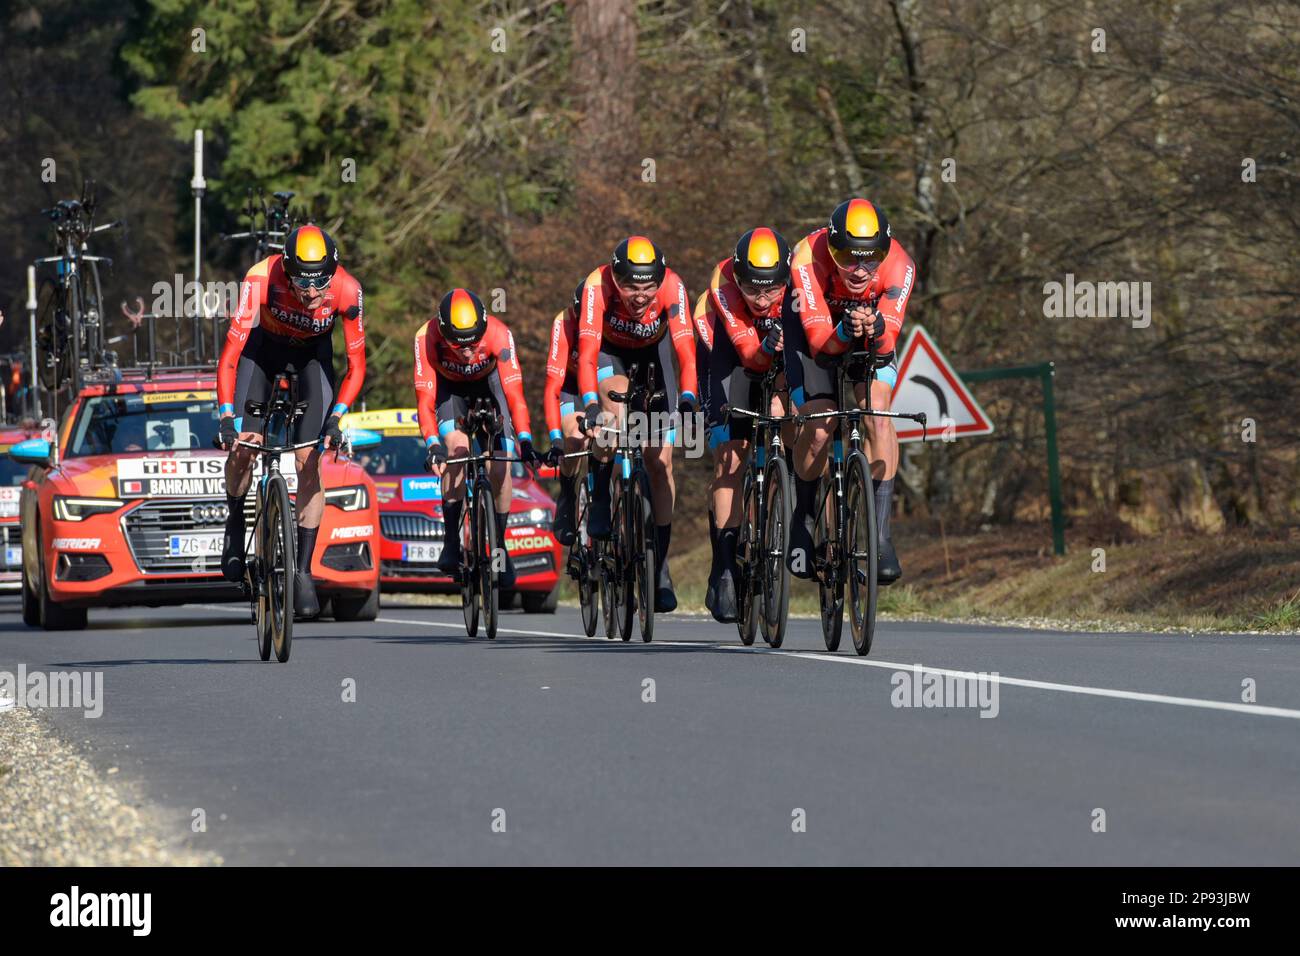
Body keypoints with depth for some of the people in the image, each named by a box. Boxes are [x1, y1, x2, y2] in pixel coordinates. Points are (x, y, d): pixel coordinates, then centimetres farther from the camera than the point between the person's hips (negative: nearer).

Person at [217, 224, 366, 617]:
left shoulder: (347, 291, -33)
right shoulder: (261, 279, -37)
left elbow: (356, 366, -22)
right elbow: (230, 354, -35)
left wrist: (335, 418, -32)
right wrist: (227, 417, -43)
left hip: (313, 351, 0)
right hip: (264, 344, 0)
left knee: (309, 461, -10)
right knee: (243, 444, -15)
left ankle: (303, 571, -3)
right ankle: (235, 523, 15)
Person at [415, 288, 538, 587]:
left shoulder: (498, 334, -37)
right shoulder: (427, 338, -37)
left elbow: (514, 393, -39)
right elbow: (425, 399, -37)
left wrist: (525, 440, -50)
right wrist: (432, 444, -51)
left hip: (488, 381, 0)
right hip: (448, 385, 0)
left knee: (500, 468, -11)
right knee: (457, 447, -27)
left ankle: (499, 545, 10)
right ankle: (451, 542, -17)